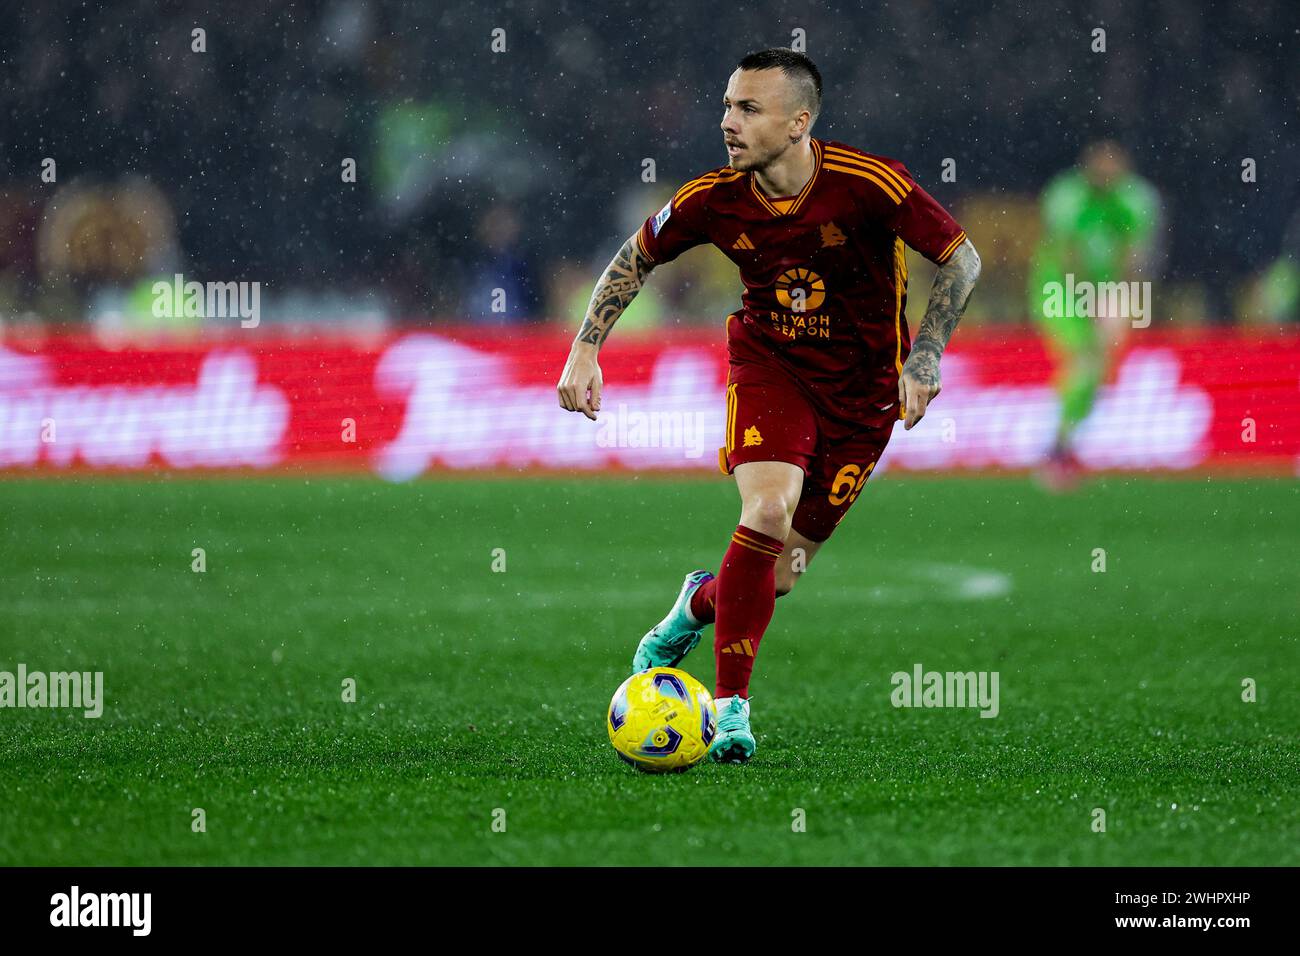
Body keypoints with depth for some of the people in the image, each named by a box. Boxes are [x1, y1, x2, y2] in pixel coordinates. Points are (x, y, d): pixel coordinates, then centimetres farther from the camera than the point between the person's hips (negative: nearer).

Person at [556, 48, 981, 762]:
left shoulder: (868, 185, -23)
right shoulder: (715, 199, -13)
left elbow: (961, 258, -13)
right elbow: (637, 257, 5)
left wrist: (924, 356, -22)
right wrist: (585, 349, -3)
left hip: (862, 389, -1)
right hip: (766, 362, 1)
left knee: (781, 570, 0)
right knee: (768, 510, -26)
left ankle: (701, 604, 37)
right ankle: (730, 705, -13)